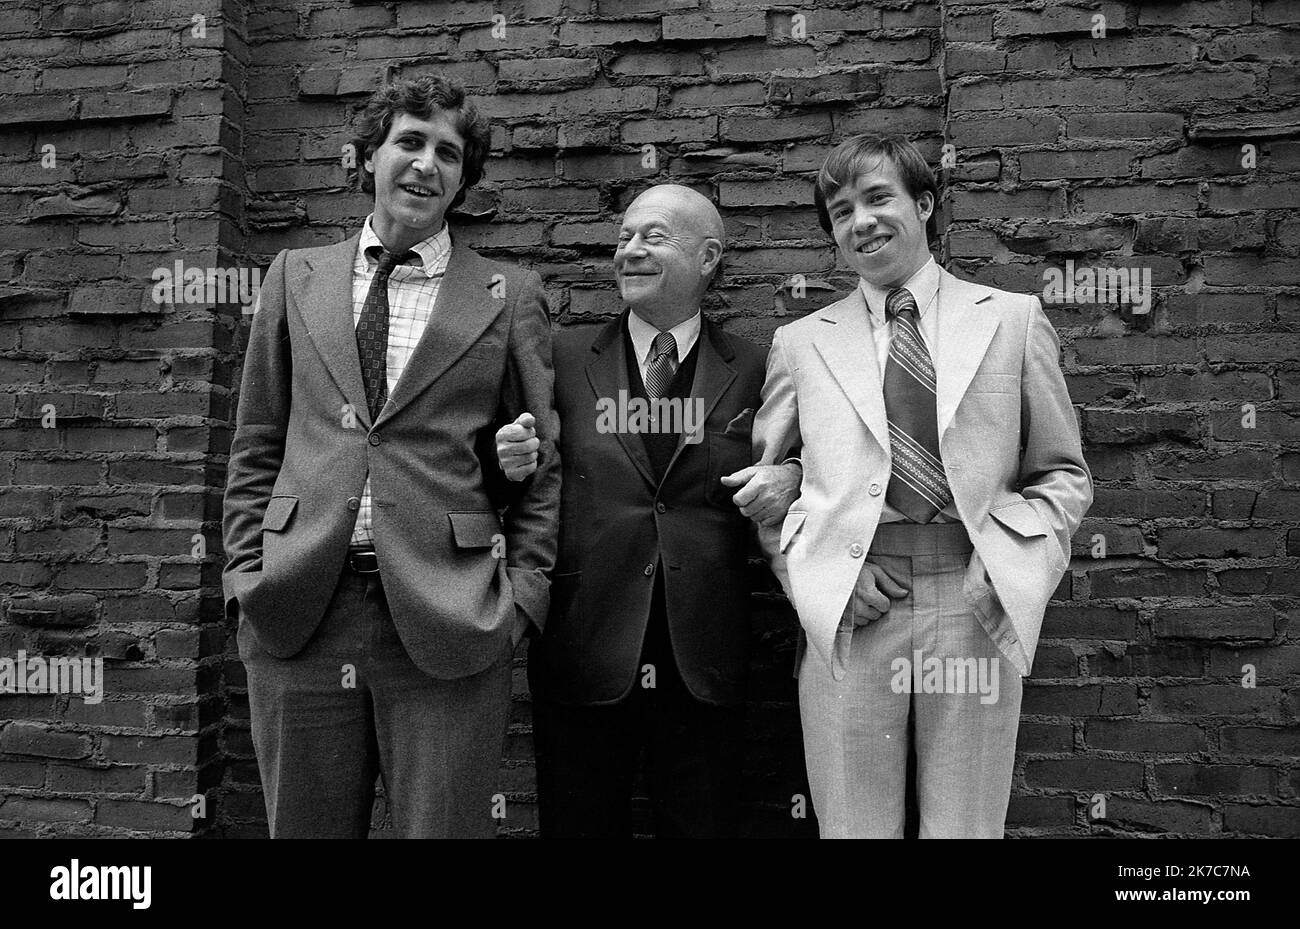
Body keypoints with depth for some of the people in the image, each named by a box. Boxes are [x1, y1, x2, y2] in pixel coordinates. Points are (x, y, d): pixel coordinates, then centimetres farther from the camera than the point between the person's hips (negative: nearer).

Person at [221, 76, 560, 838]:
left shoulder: (510, 296, 4)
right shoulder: (297, 277, 11)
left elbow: (541, 465, 5)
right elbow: (257, 447, 13)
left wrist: (522, 594, -4)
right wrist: (248, 571, 5)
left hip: (447, 621, -2)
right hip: (296, 613, 2)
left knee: (445, 827, 7)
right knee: (303, 826, 14)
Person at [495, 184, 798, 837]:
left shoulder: (754, 371, 3)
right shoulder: (565, 356, 4)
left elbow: (786, 470, 10)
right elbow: (528, 485, 7)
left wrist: (789, 477, -12)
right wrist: (512, 464, -15)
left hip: (703, 663, 0)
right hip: (581, 655, 1)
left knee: (702, 825, 14)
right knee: (579, 824, 14)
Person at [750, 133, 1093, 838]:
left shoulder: (1014, 320, 10)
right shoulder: (800, 342, 9)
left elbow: (1065, 476, 12)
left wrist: (1013, 561, -5)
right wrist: (815, 570, -4)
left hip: (976, 609, 0)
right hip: (848, 615, 0)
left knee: (967, 829, 10)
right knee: (853, 828, 9)